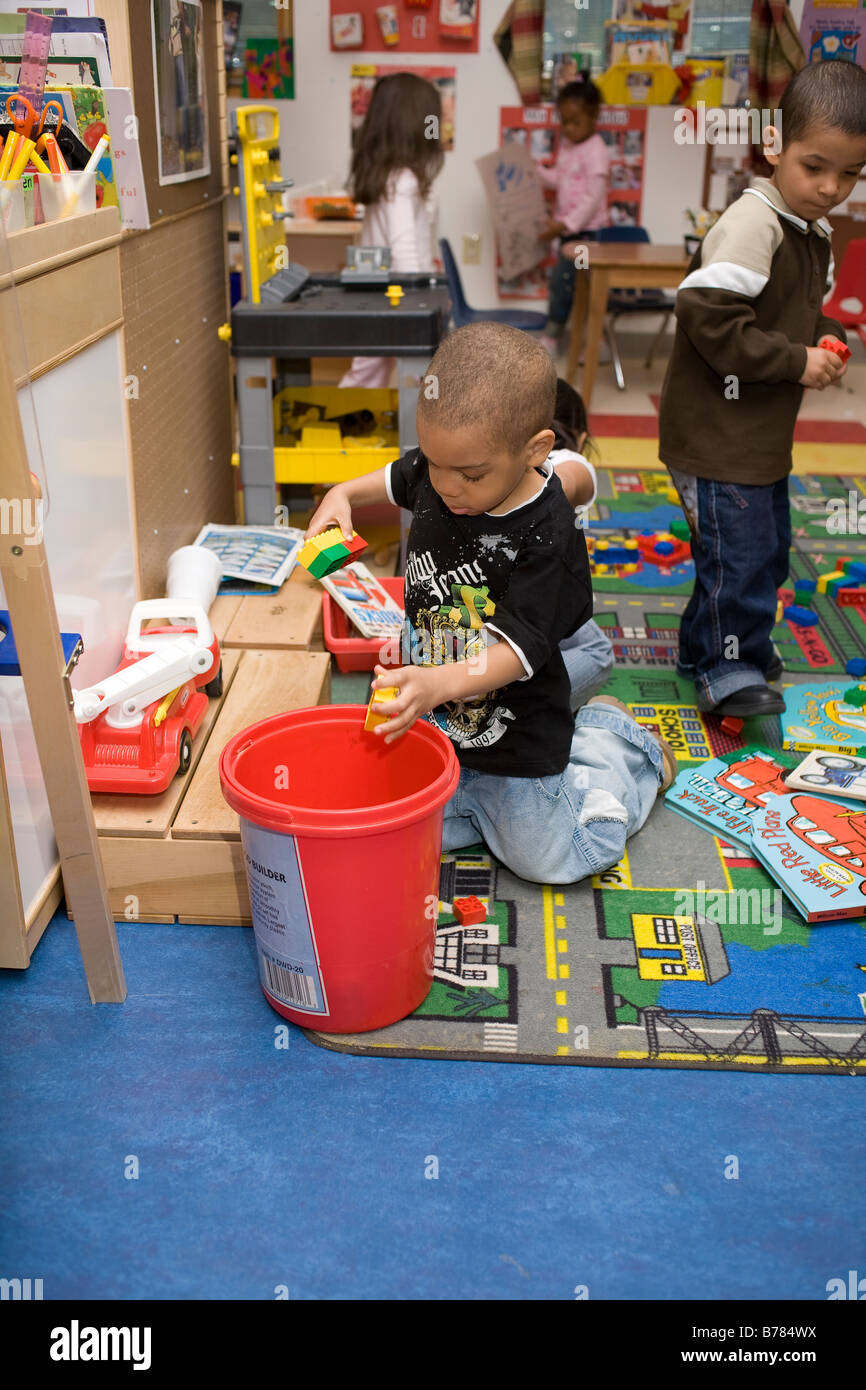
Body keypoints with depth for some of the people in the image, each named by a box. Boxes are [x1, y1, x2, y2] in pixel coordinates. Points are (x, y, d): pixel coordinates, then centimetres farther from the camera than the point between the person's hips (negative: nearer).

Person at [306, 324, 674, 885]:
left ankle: (617, 739, 31)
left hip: (513, 733, -6)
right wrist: (345, 493, -2)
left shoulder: (546, 538, -29)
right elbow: (398, 479, 15)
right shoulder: (440, 470, -10)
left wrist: (442, 682, -50)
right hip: (435, 720, 6)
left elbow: (519, 647, -33)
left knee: (549, 859, 12)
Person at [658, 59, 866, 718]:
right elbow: (709, 316, -27)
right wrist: (796, 361, -21)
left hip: (764, 434, 10)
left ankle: (707, 646, 34)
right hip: (716, 433, -10)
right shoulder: (753, 224, -19)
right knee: (740, 551, -6)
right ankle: (730, 674, 10)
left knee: (769, 547, 19)